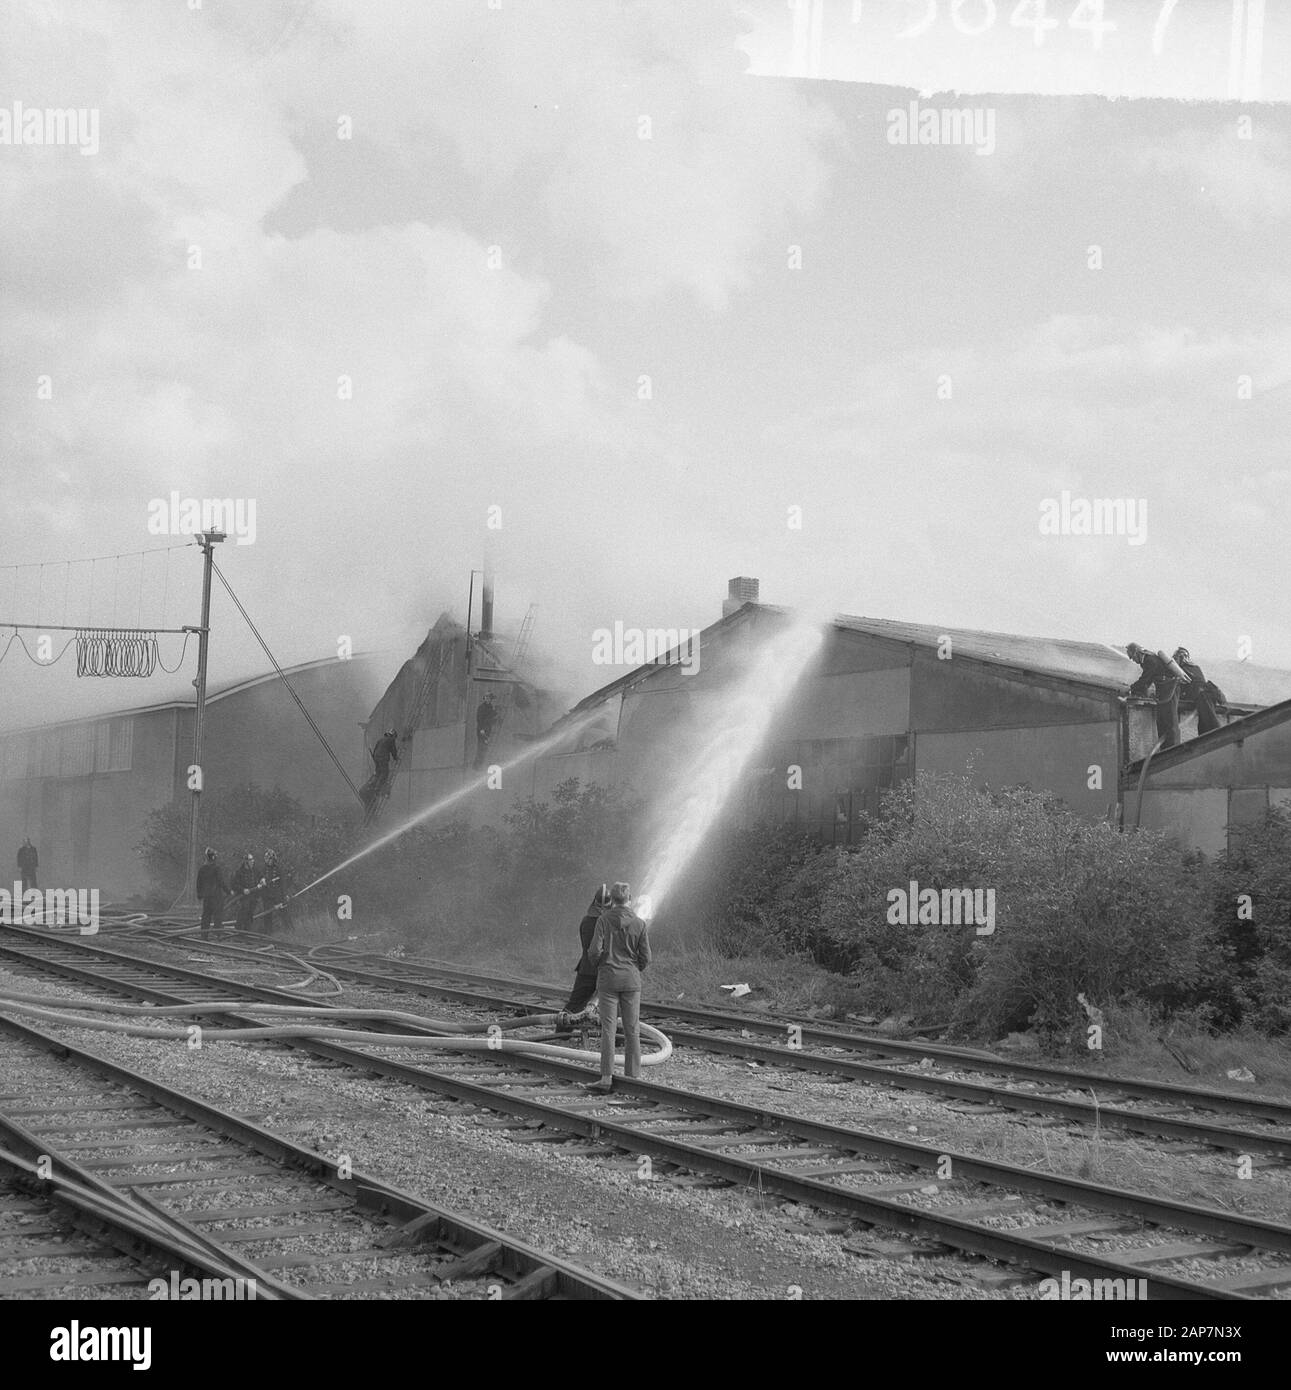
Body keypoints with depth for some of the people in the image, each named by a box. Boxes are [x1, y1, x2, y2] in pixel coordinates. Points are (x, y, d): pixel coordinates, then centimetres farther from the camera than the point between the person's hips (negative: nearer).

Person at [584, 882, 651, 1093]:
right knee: (632, 1029, 8)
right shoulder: (639, 924, -2)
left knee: (608, 1028, 0)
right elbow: (646, 958, -1)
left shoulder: (604, 920, -8)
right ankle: (632, 1075, 10)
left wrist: (597, 960, 10)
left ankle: (607, 1077, -4)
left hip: (608, 979, -2)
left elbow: (595, 951, -13)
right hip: (631, 980, 2)